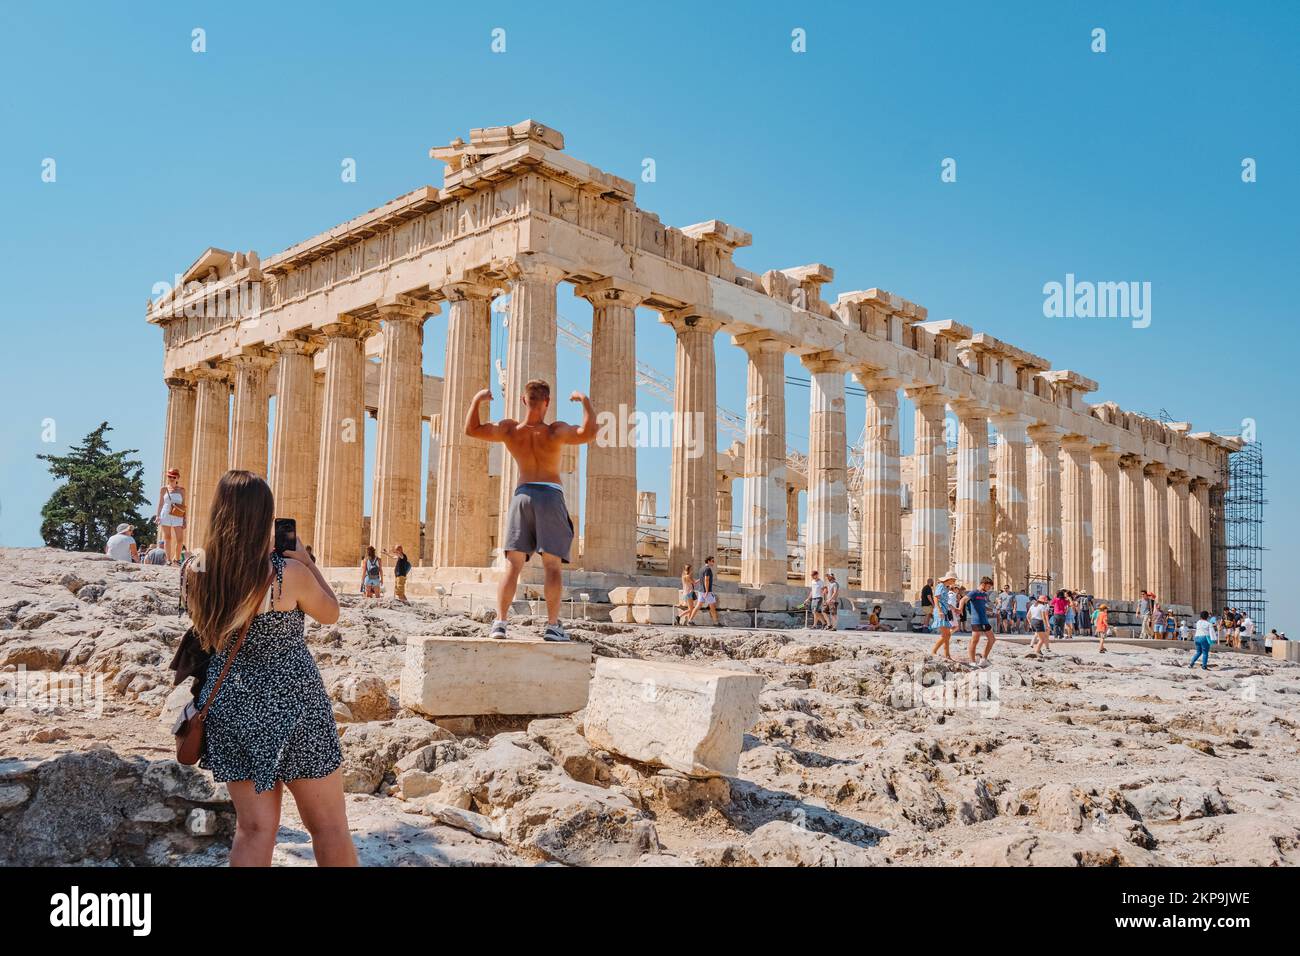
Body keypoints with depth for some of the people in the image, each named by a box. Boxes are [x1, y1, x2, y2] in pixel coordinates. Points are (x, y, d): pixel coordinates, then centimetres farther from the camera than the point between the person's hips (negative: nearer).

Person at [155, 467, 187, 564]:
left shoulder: (181, 490, 8)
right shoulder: (164, 489, 8)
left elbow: (183, 505, 8)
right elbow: (160, 503, 11)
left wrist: (185, 520, 4)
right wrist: (157, 516, 1)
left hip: (177, 517, 0)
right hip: (165, 516, 0)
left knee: (180, 539, -7)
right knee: (167, 538, 2)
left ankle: (177, 558, 9)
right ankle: (168, 559, 7)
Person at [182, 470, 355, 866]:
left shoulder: (193, 573, -6)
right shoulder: (288, 573, -19)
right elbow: (331, 613, 0)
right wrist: (304, 558, 7)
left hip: (228, 707, 5)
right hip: (292, 707, -5)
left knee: (254, 829, 12)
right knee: (329, 826, 9)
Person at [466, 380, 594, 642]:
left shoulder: (509, 429, 1)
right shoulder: (555, 431, -9)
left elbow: (472, 429, 10)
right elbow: (588, 433, -22)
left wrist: (477, 399, 19)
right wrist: (585, 401, -9)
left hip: (522, 493, 3)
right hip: (550, 494, -3)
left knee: (512, 564, 4)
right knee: (552, 564, -2)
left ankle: (500, 621, -3)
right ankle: (552, 625, -7)